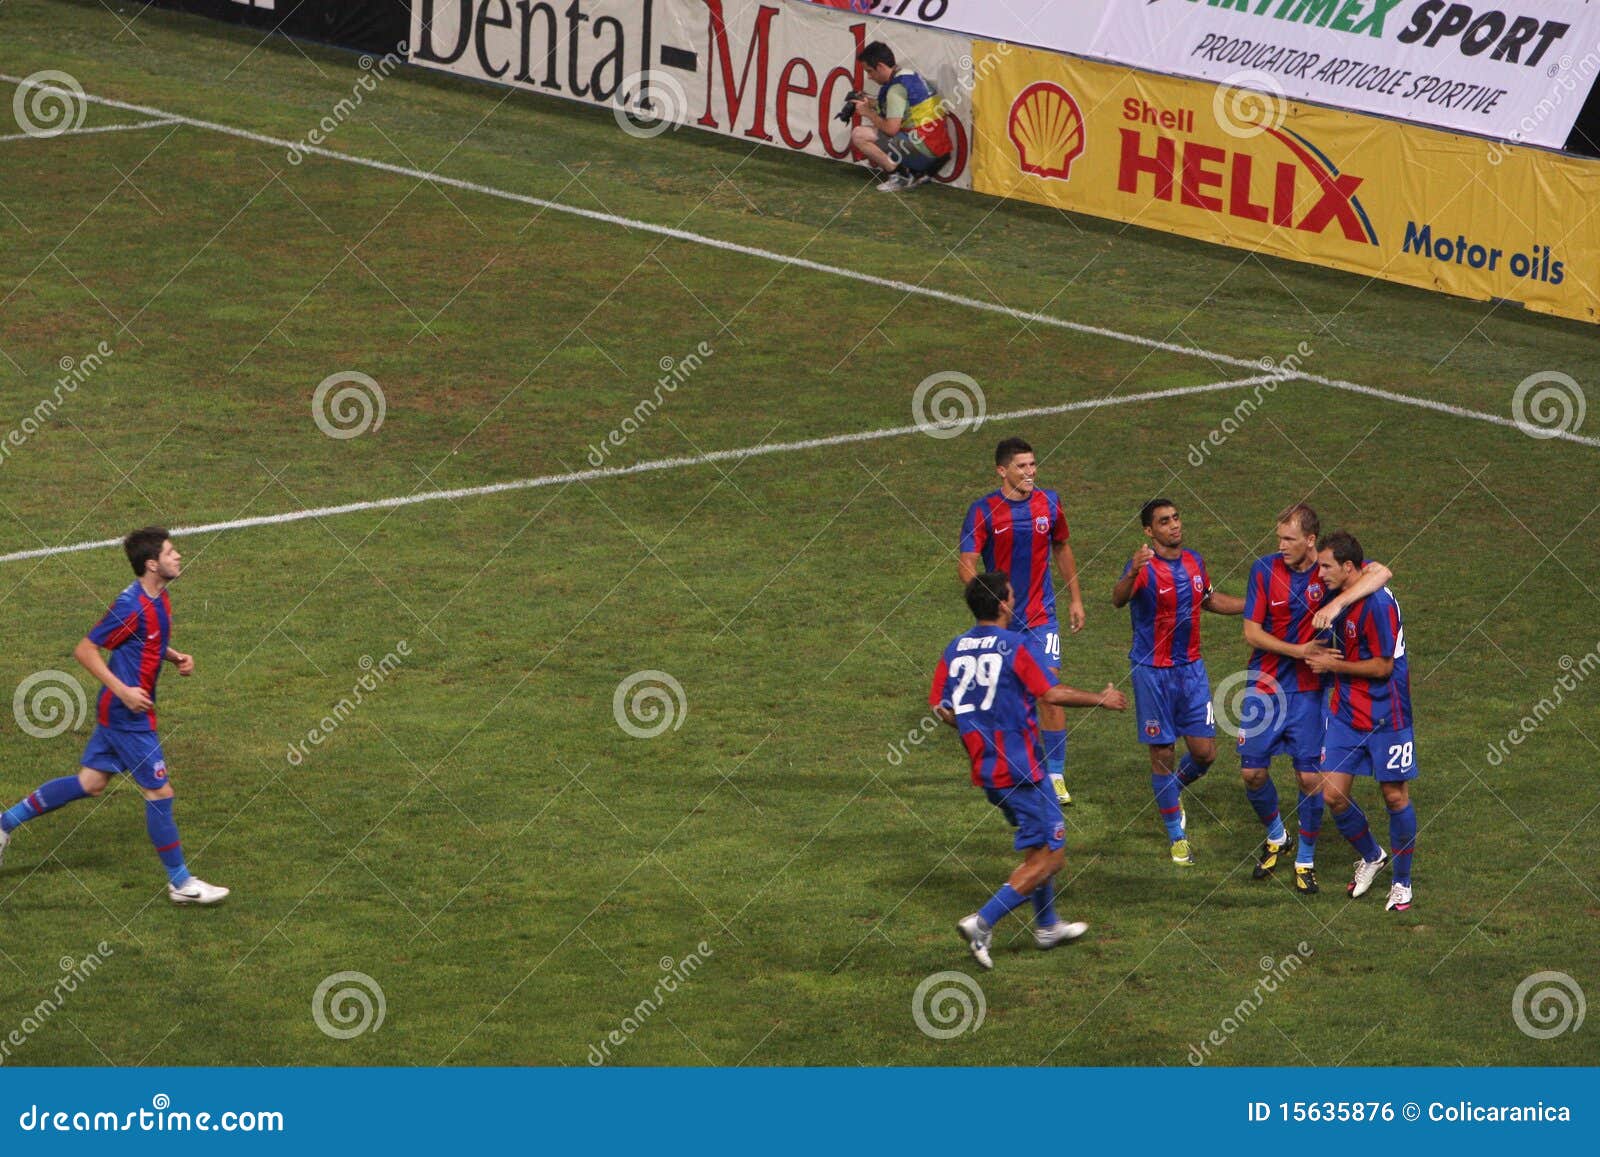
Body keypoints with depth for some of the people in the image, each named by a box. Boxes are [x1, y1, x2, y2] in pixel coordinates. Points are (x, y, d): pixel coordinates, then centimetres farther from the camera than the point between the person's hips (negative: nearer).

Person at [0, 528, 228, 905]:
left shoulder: (159, 601, 5)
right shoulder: (131, 606, -23)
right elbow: (85, 650, -19)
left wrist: (176, 658, 5)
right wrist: (123, 690, -22)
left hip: (119, 710, 10)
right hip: (126, 714, -10)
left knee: (90, 782, 18)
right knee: (159, 792, -2)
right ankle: (180, 883, 8)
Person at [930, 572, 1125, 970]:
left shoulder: (955, 649, 5)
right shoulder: (1015, 646, -14)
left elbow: (939, 708, 5)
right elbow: (1052, 693, -20)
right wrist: (1102, 699, -6)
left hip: (985, 769, 8)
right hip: (1020, 768, -8)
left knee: (1037, 846, 25)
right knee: (1050, 856, -2)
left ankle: (1048, 926, 33)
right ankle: (983, 923, -12)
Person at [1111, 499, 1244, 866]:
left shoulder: (1194, 562, 4)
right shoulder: (1145, 567, -17)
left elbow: (1210, 600, 24)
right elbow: (1118, 599, -37)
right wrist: (1132, 574, -58)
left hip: (1191, 667, 5)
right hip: (1152, 672, -5)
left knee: (1205, 752, 2)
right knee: (1162, 754, 3)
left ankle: (1175, 790, 35)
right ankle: (1177, 836, 17)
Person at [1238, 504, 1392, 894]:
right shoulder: (1265, 569, -6)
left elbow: (1381, 573, -26)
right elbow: (1252, 632, -6)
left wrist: (1335, 604, -37)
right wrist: (1298, 651, -19)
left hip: (1308, 690, -1)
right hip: (1264, 686, 1)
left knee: (1310, 776, -3)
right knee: (1252, 772, 4)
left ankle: (1305, 861, 15)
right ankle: (1276, 838, 33)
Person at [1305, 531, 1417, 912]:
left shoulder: (1378, 604, -22)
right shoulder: (1339, 597, 5)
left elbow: (1382, 666, -19)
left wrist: (1334, 665, -11)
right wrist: (1326, 655, 2)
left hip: (1385, 717, -7)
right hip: (1346, 712, 7)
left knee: (1395, 795, 3)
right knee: (1333, 794, 2)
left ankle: (1402, 881, 18)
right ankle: (1371, 857, 27)